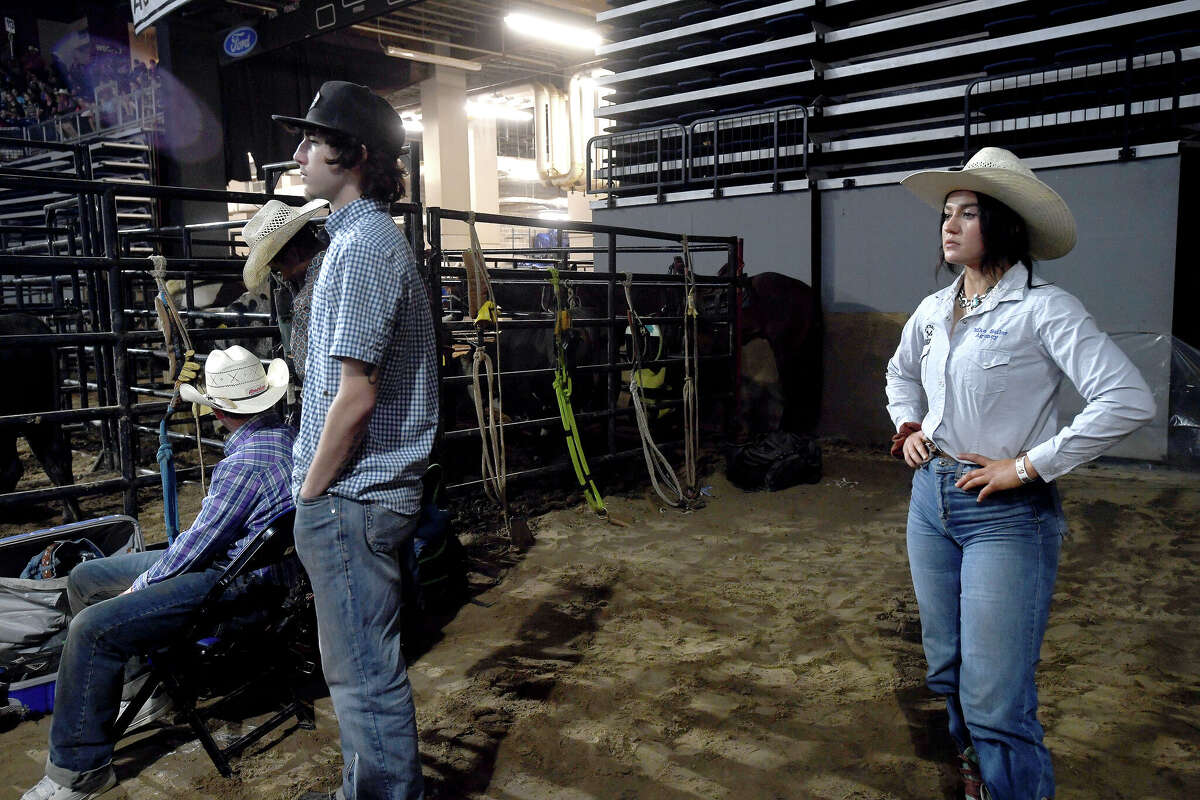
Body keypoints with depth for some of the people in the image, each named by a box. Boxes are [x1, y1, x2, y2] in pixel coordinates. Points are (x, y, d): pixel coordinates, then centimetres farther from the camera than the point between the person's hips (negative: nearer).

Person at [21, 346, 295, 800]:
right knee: (84, 579, 14)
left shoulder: (247, 463, -26)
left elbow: (199, 542, -19)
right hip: (229, 559, 11)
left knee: (92, 628, -21)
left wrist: (139, 587, -4)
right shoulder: (285, 434, 5)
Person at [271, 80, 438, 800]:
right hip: (374, 492, 11)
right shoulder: (375, 236, 17)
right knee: (364, 664, 21)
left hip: (351, 498, -11)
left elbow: (355, 396, -22)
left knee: (366, 672, 3)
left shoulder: (361, 246, -17)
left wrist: (311, 493, -11)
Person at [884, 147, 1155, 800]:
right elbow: (900, 372, 29)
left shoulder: (1042, 309, -12)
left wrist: (1028, 467, -19)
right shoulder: (933, 311, 8)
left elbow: (1129, 401, -21)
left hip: (1006, 513, -7)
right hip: (931, 498, 7)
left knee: (996, 700, -6)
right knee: (947, 669, 19)